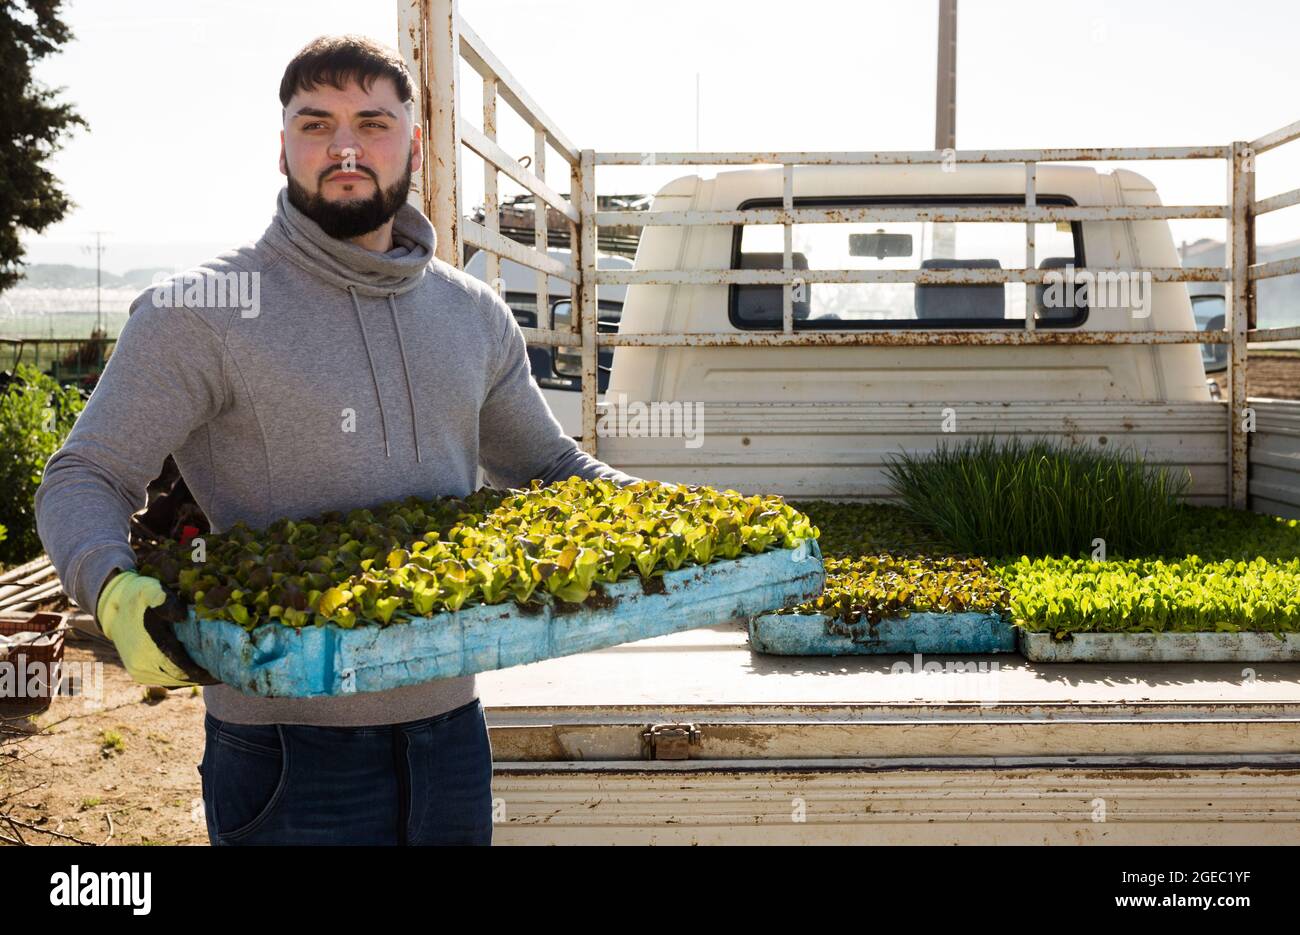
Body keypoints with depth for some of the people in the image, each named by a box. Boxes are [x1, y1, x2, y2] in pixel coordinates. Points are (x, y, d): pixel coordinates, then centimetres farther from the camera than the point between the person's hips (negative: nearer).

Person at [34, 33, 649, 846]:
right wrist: (115, 591, -29)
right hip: (289, 744, -4)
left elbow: (547, 462, 19)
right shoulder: (200, 313, -8)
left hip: (449, 724, 5)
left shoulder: (474, 315, 8)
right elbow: (84, 481, -9)